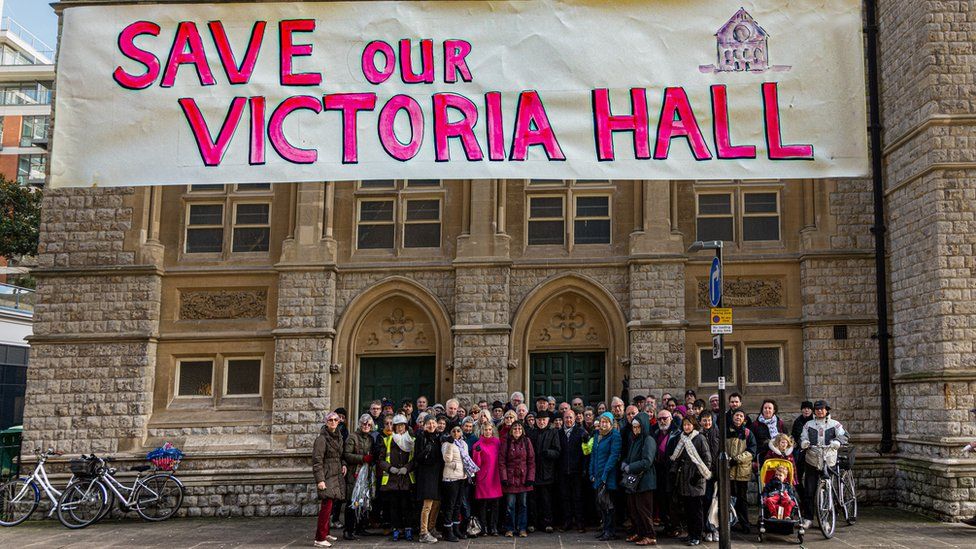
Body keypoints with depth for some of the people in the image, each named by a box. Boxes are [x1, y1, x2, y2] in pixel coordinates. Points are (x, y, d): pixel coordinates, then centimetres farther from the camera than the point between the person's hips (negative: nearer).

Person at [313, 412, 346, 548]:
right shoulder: (322, 438, -11)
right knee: (327, 505, -12)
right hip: (327, 476, -8)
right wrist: (320, 480, -20)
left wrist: (343, 464, 7)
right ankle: (319, 539, -8)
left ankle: (325, 532, 24)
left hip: (336, 475, 8)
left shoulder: (338, 436, 14)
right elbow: (317, 460, -15)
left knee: (329, 505, 13)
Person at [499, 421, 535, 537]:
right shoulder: (506, 442, 1)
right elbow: (501, 461, -2)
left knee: (523, 504, 6)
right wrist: (504, 477, -9)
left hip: (523, 478, 1)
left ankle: (522, 528, 14)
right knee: (510, 505, 1)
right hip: (510, 478, -1)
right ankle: (510, 529, 11)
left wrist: (530, 477, -4)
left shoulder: (526, 442, 5)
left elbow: (531, 461, 4)